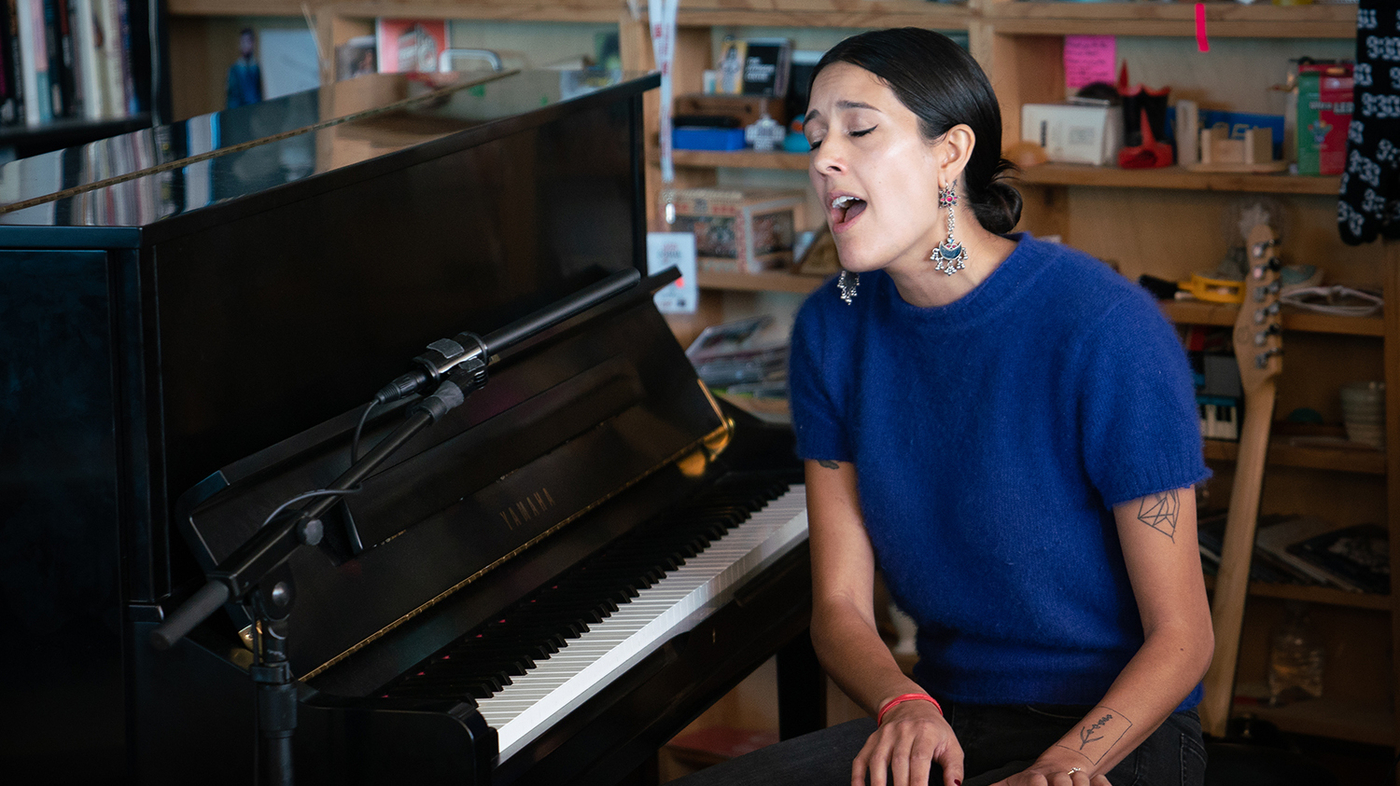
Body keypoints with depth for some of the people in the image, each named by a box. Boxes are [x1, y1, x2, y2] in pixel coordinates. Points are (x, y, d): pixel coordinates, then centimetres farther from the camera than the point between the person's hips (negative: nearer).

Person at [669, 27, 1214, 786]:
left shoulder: (1105, 328, -15)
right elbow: (840, 606, 3)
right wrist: (904, 704, -18)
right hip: (943, 720, 5)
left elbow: (1180, 637, -12)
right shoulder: (832, 330, 2)